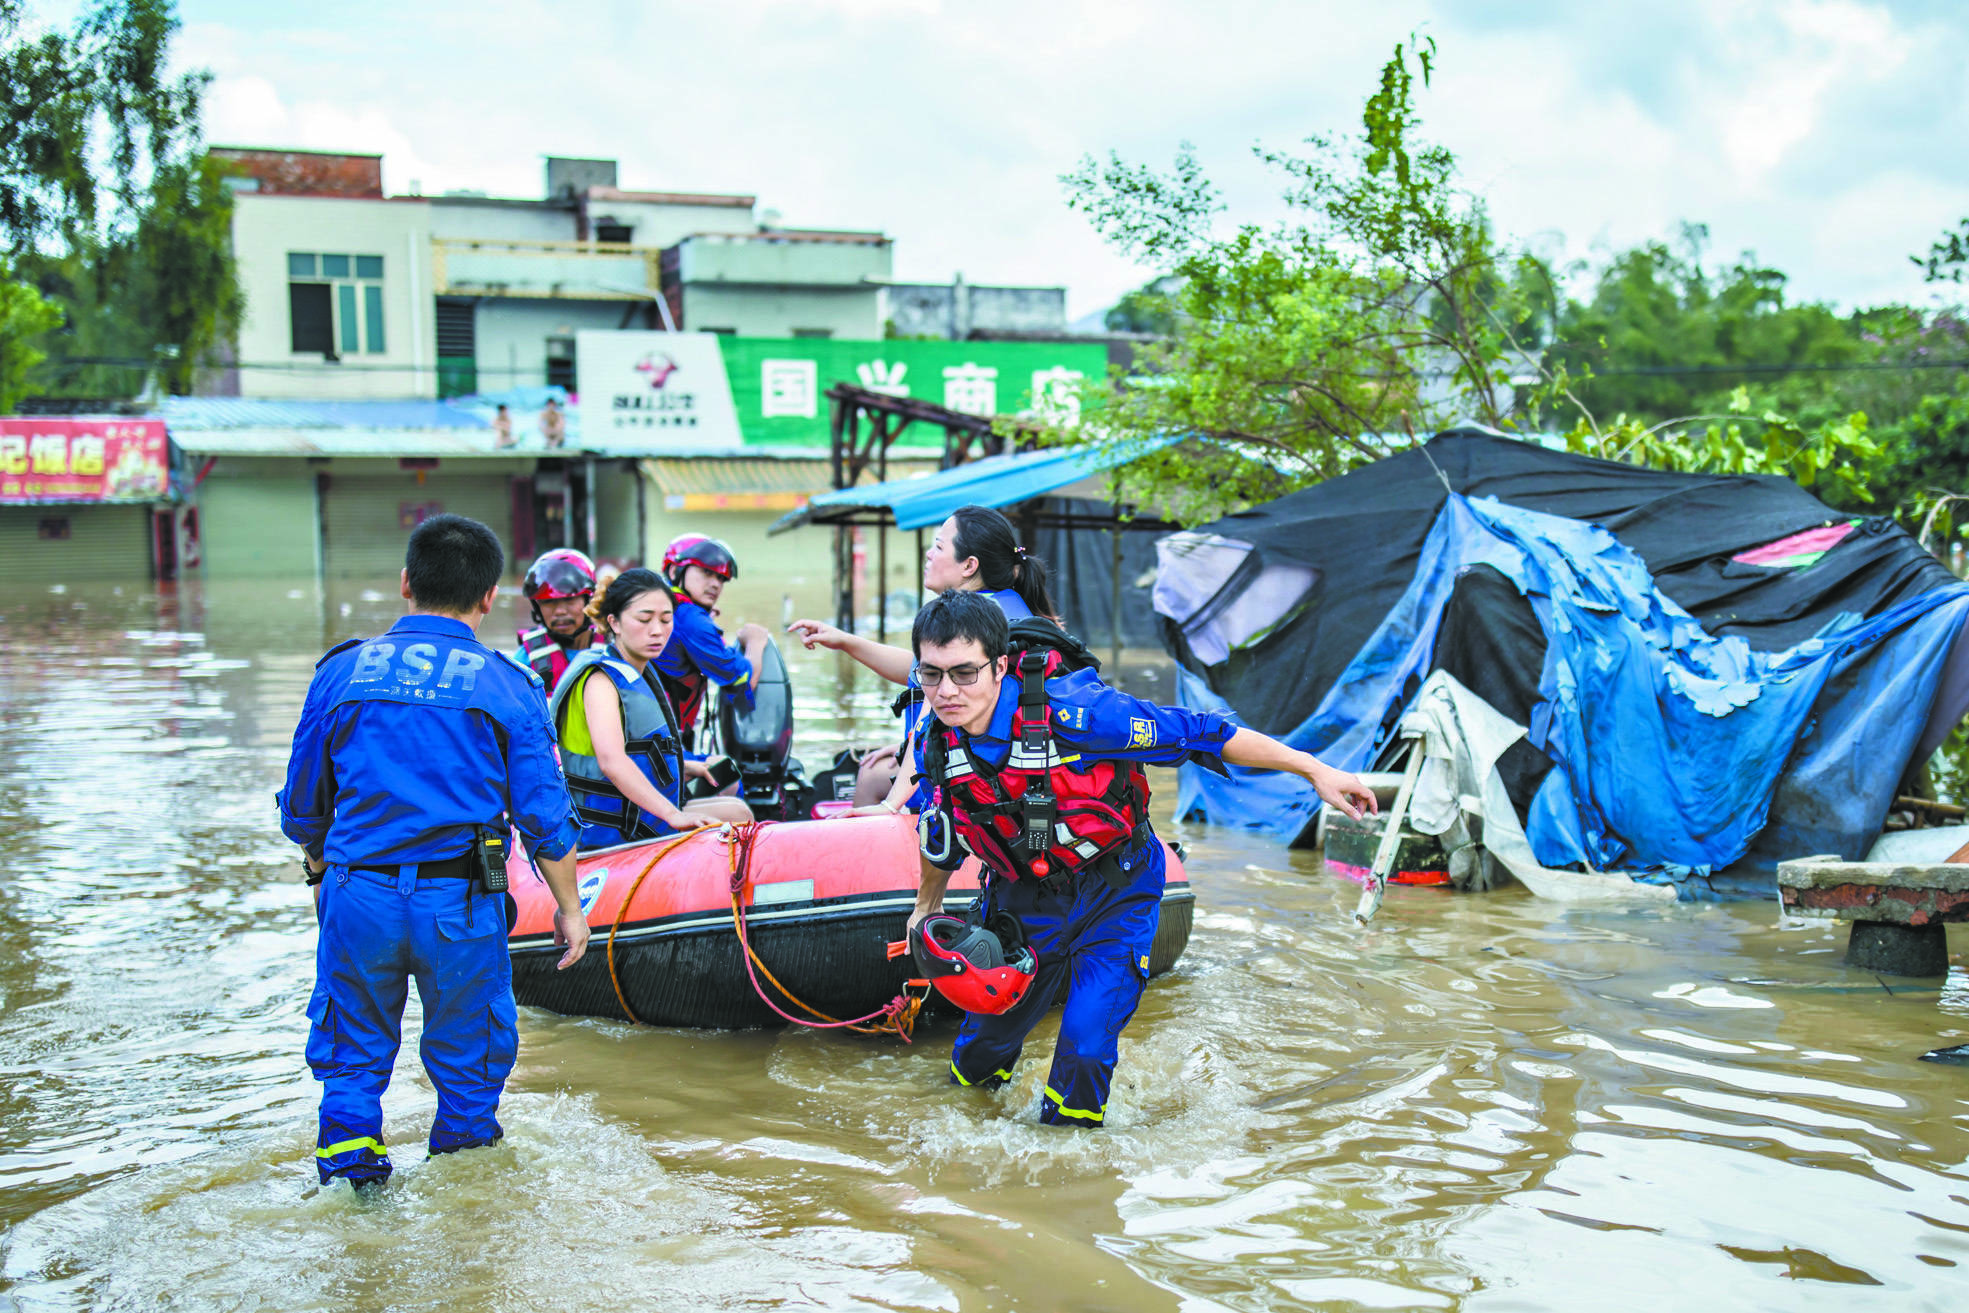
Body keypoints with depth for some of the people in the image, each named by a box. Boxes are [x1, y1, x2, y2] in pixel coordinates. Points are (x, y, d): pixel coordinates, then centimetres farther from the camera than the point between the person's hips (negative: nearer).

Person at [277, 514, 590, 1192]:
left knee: (353, 1048, 19)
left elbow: (301, 808, 10)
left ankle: (348, 1151, 14)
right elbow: (543, 815, -2)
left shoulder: (340, 671, 3)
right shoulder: (506, 685, -2)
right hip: (461, 903, -1)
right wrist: (568, 907, 9)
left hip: (357, 893, 2)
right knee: (467, 1050, 15)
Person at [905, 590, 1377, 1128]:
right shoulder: (936, 746, -15)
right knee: (984, 1042, 14)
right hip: (1023, 897, 4)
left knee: (1085, 1047, -13)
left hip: (1114, 893, -4)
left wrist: (1314, 770, -18)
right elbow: (941, 837, 8)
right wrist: (928, 905, 24)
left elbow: (1196, 732, -24)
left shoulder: (1071, 711, -32)